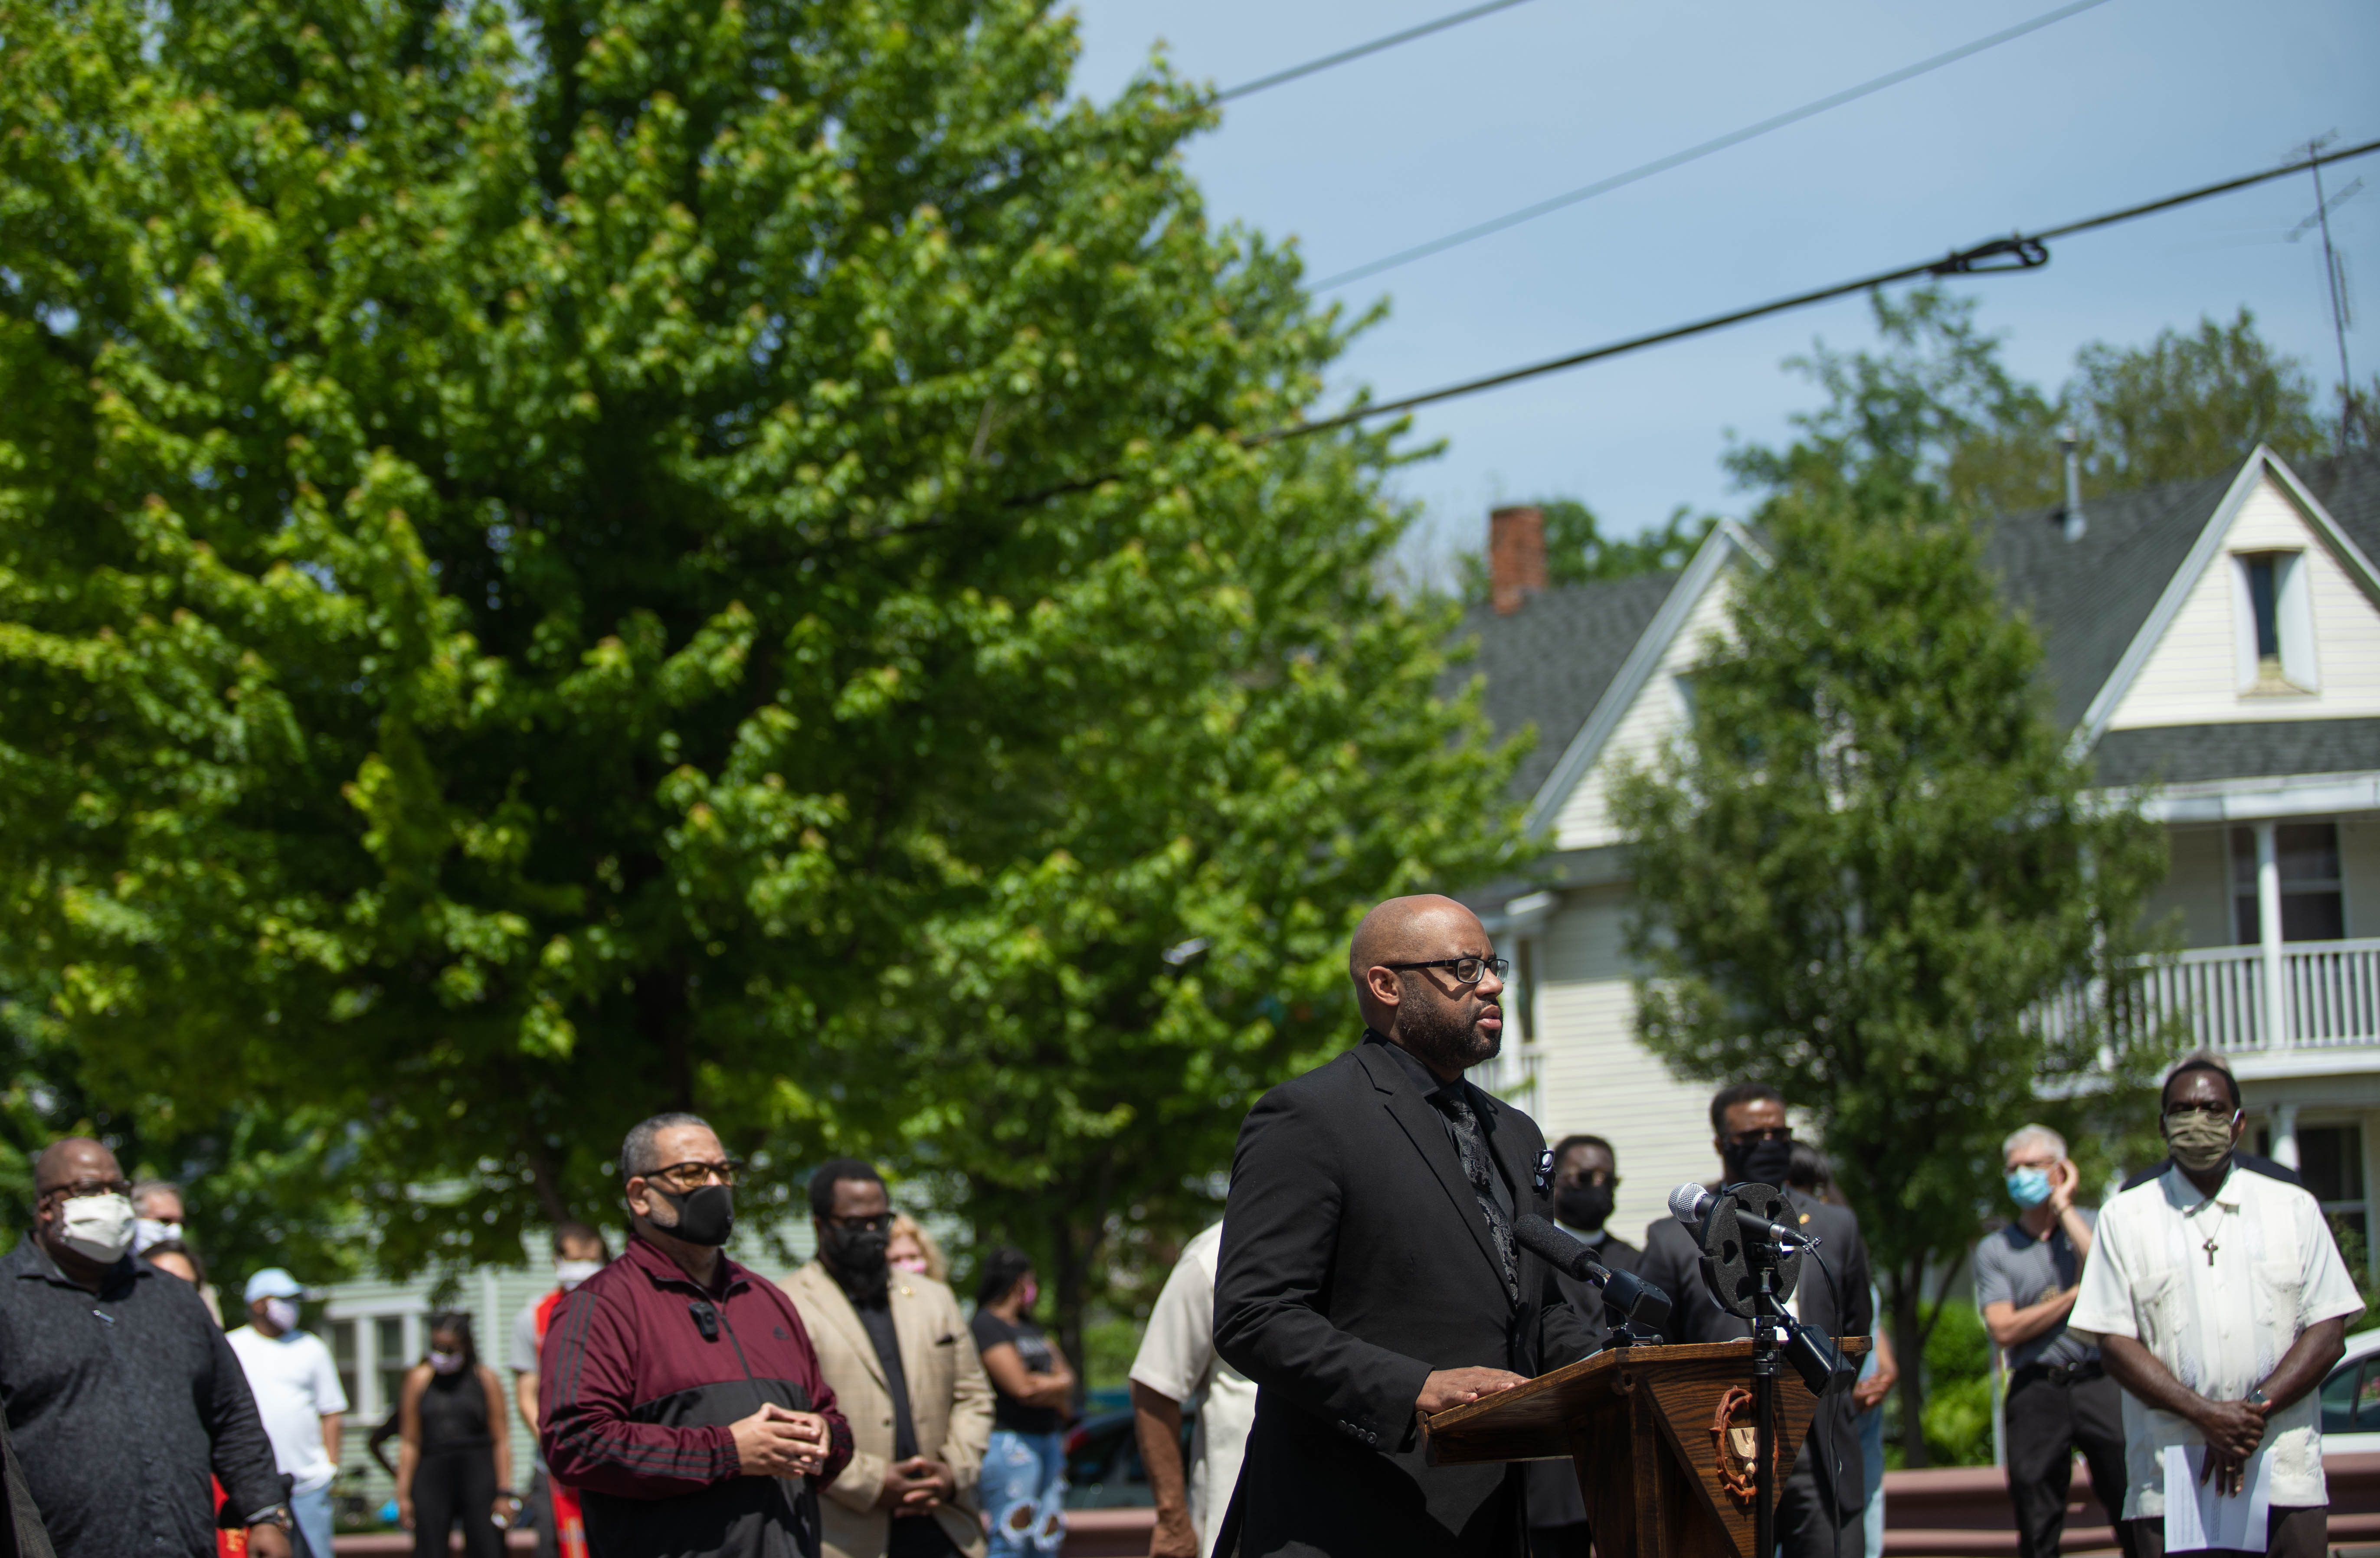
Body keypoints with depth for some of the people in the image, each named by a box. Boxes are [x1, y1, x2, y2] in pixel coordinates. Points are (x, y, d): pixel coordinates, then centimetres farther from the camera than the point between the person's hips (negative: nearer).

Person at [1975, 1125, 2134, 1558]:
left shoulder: (2093, 1225, 10)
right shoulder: (1994, 1250, 11)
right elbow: (2004, 1331, -1)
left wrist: (2064, 1208, -2)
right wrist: (2076, 1295, -3)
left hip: (2099, 1381, -1)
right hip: (2036, 1390, 1)